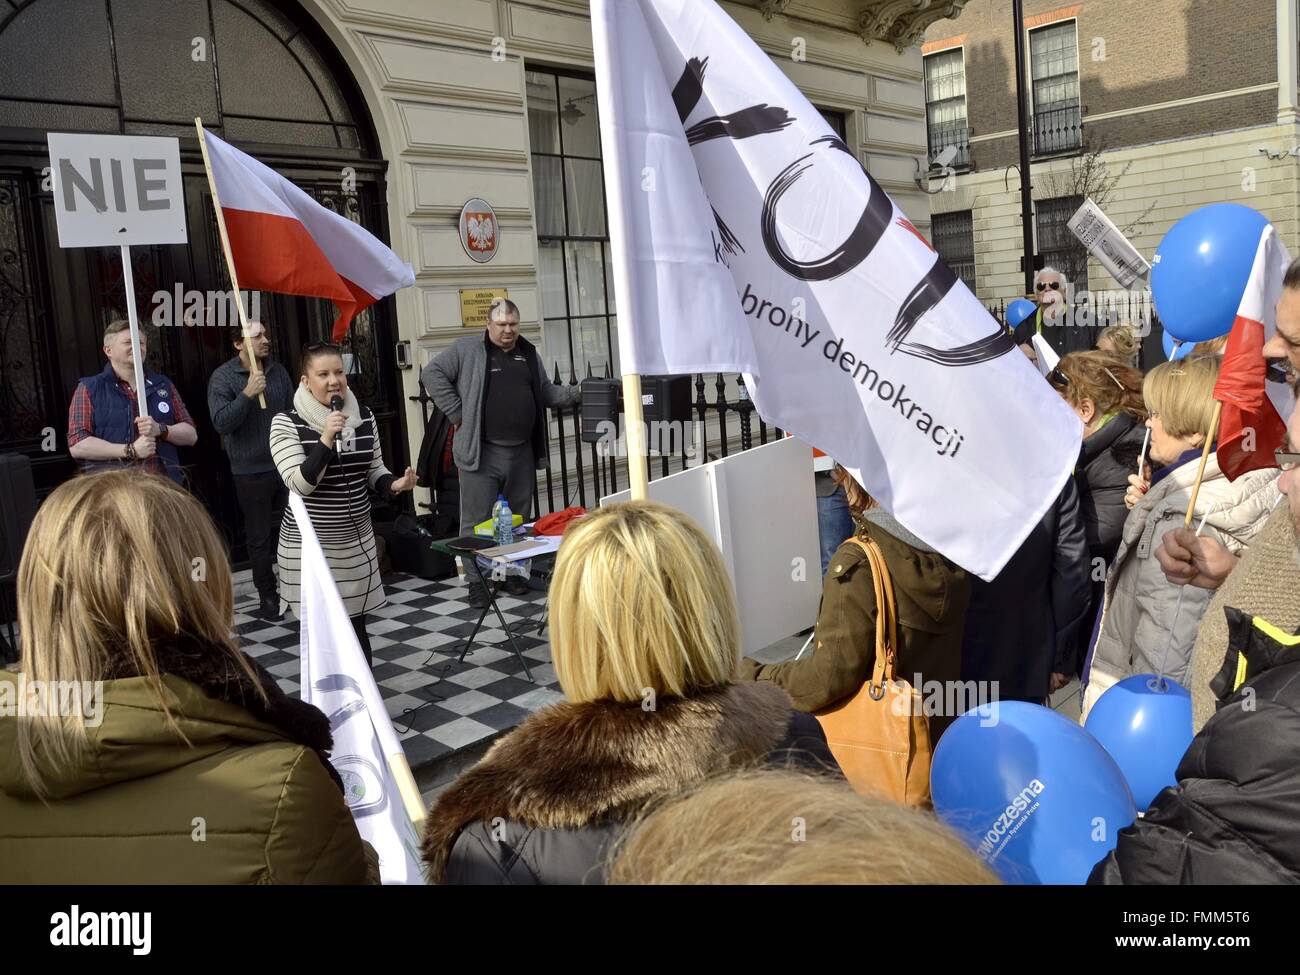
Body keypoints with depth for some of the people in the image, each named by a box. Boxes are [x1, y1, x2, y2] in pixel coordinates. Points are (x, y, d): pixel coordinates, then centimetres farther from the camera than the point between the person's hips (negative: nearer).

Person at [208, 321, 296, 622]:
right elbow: (221, 423, -17)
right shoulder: (223, 377, -8)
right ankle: (267, 598, 17)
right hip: (252, 471, -4)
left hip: (286, 465, 4)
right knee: (261, 537, 5)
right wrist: (247, 394, -26)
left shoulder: (278, 370, 7)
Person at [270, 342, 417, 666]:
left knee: (356, 626, 11)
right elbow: (299, 484, -18)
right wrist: (326, 440, -27)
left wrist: (394, 484, -8)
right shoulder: (287, 422, -11)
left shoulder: (364, 417, 4)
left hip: (357, 541, 4)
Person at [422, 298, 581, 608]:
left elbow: (546, 392, 20)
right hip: (482, 453, -5)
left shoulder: (528, 353, 15)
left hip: (522, 453, 5)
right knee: (477, 521, -2)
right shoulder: (466, 349, -2)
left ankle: (514, 572, 28)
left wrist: (576, 393, 2)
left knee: (519, 519, 14)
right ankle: (476, 581, 7)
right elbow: (432, 373, -4)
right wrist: (456, 413, -9)